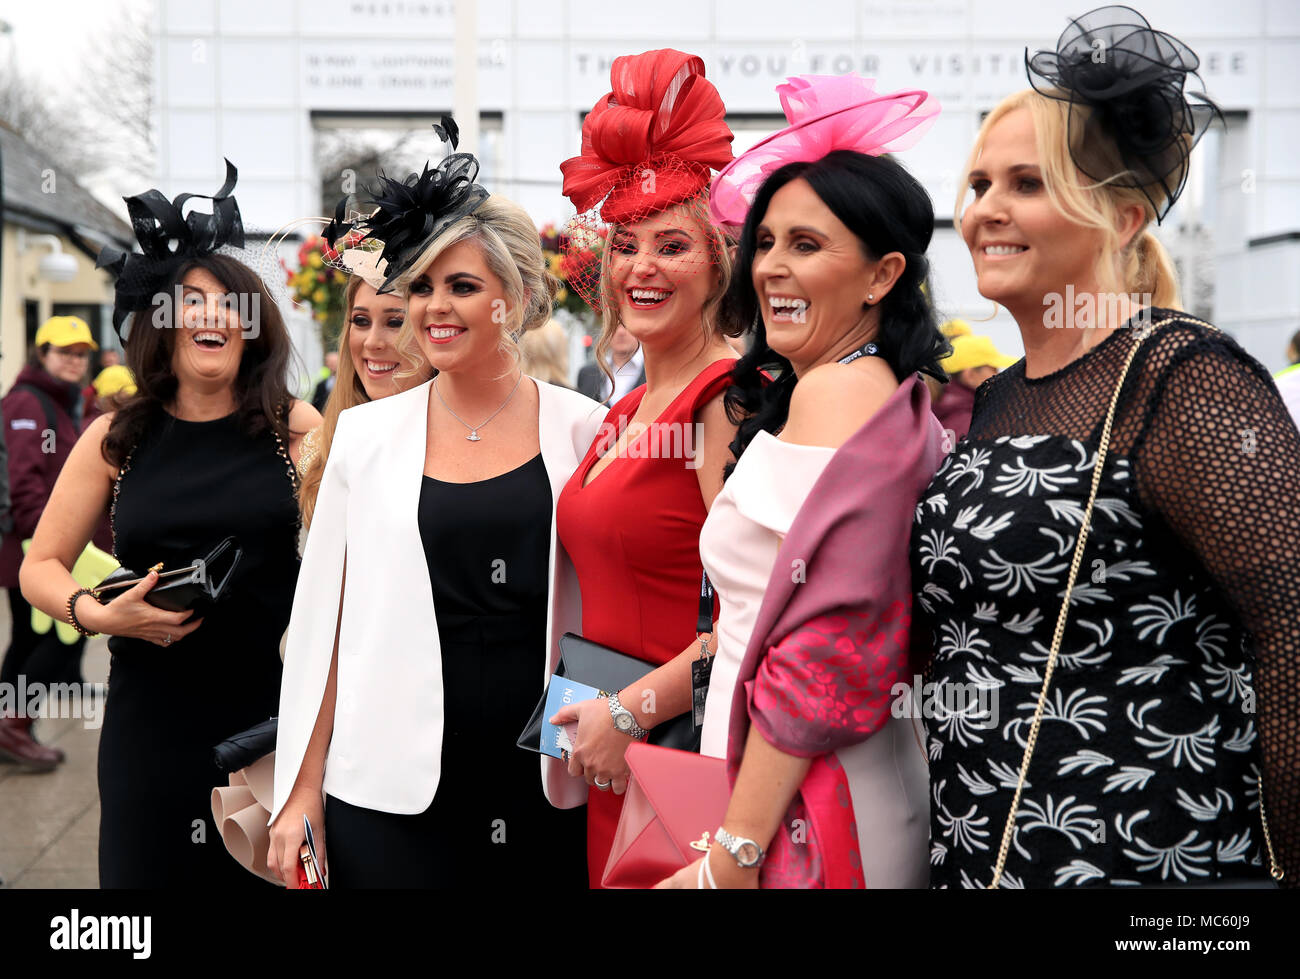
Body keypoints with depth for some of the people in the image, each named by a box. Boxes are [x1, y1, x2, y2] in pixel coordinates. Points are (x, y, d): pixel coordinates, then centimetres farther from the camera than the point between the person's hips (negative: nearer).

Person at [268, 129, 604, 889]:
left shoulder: (581, 431, 0)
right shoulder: (365, 436, 3)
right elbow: (321, 621, 5)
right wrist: (302, 790, 4)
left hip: (549, 794, 0)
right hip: (393, 797, 1)